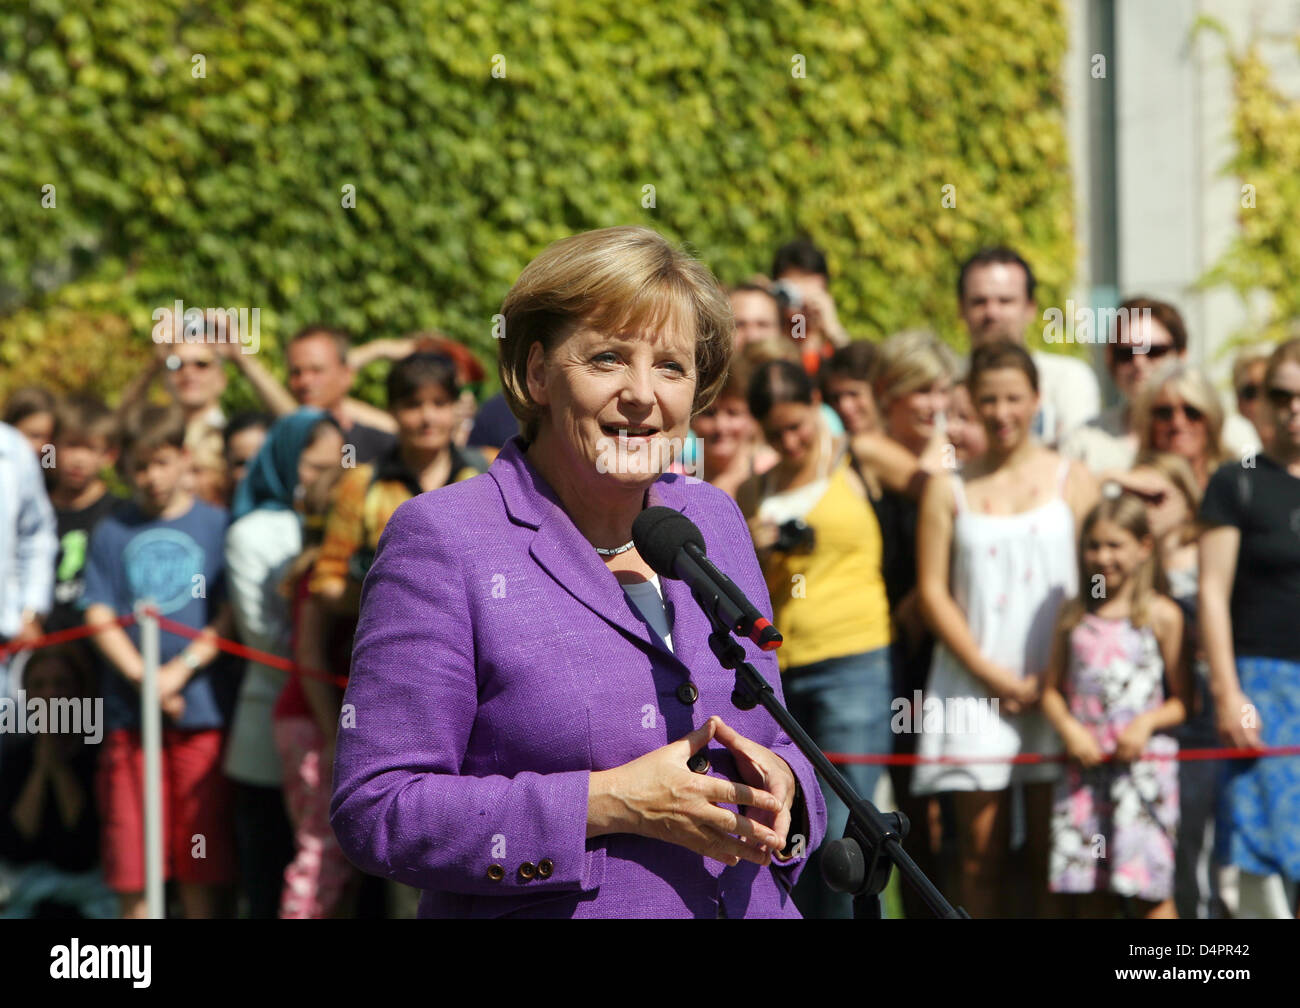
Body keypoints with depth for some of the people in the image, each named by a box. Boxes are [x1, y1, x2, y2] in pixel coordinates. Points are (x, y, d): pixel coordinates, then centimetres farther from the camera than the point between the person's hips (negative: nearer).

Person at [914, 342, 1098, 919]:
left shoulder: (1072, 481, 8)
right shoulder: (949, 488, 8)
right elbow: (932, 590, 4)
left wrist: (1052, 679, -8)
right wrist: (993, 676, -6)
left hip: (1055, 688, 0)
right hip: (973, 686, 1)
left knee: (1049, 846, -3)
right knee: (981, 849, -2)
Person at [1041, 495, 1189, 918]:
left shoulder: (1161, 615, 0)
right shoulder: (1073, 617, 11)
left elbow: (1184, 700, 0)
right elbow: (1051, 690, 13)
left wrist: (1148, 722, -17)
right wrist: (1069, 728, -5)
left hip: (1144, 761, -4)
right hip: (1085, 764, 4)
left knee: (1151, 890, -6)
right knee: (1090, 893, 6)